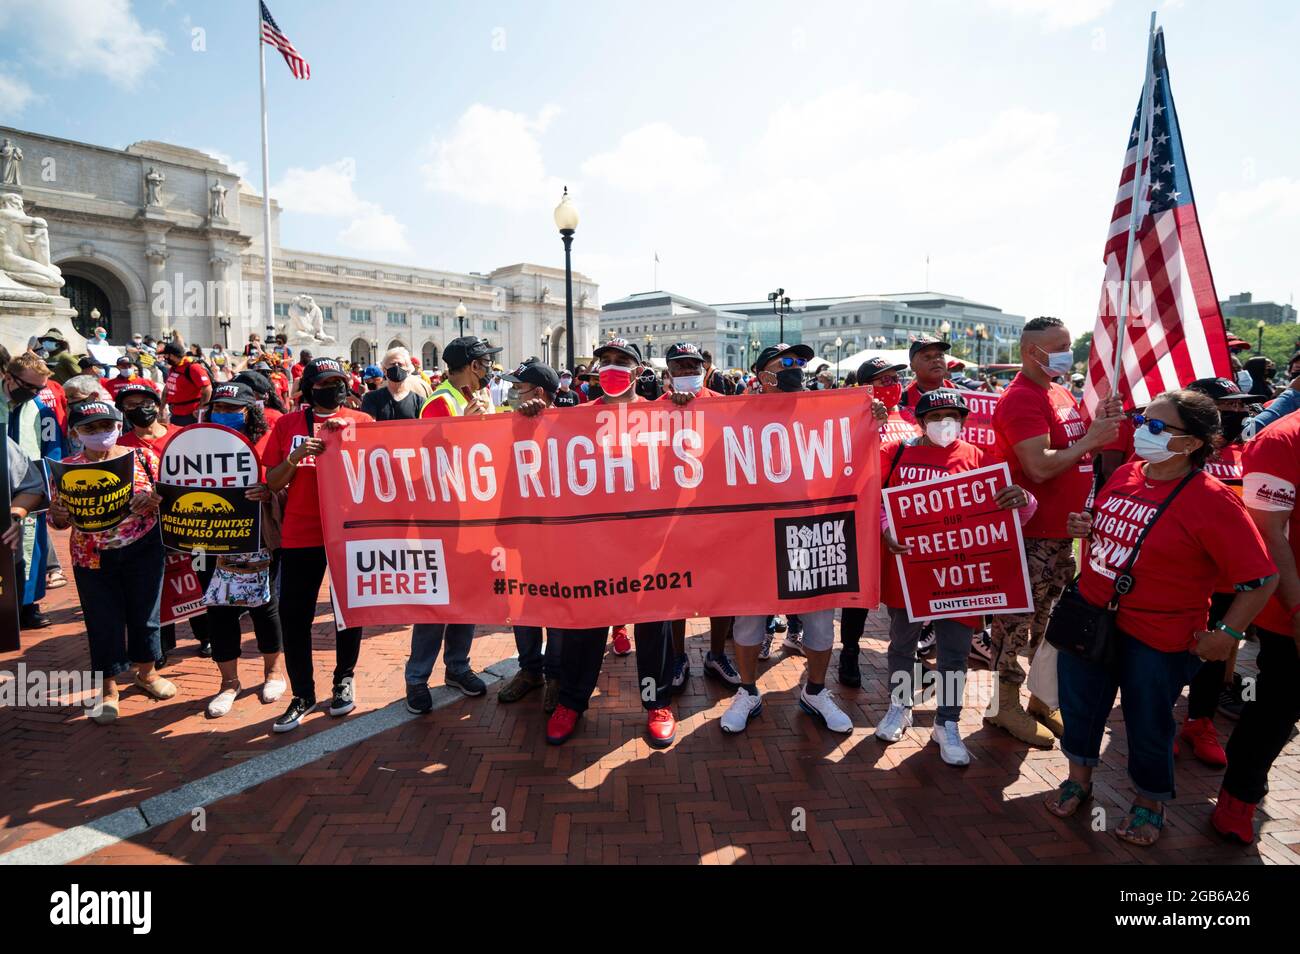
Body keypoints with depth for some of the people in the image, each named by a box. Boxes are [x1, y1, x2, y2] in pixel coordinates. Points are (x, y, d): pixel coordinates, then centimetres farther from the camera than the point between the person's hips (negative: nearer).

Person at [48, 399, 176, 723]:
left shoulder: (142, 456, -2)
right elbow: (60, 520, 5)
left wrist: (154, 500, -22)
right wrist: (57, 516, -18)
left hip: (143, 551, 0)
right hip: (93, 557, 0)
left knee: (144, 612, 11)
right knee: (104, 621, 7)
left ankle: (146, 672, 34)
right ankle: (108, 688, 23)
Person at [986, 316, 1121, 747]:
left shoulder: (1060, 392, 14)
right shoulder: (1021, 400, -17)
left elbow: (1072, 447, 19)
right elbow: (1040, 467, -25)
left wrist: (1100, 424, 2)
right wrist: (1090, 440, -14)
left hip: (1062, 528, 10)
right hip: (1031, 532, -10)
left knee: (1051, 618, 18)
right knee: (1017, 619, 0)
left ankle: (1043, 700, 32)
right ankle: (1005, 705, 14)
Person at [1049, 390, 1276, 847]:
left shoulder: (1212, 501, -19)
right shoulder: (1125, 474, 0)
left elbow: (1262, 577, -16)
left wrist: (1227, 632, -14)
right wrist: (1083, 528, -3)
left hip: (1157, 638, -6)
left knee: (1148, 723, 13)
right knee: (1079, 704, 18)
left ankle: (1149, 801, 40)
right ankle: (1079, 779, 42)